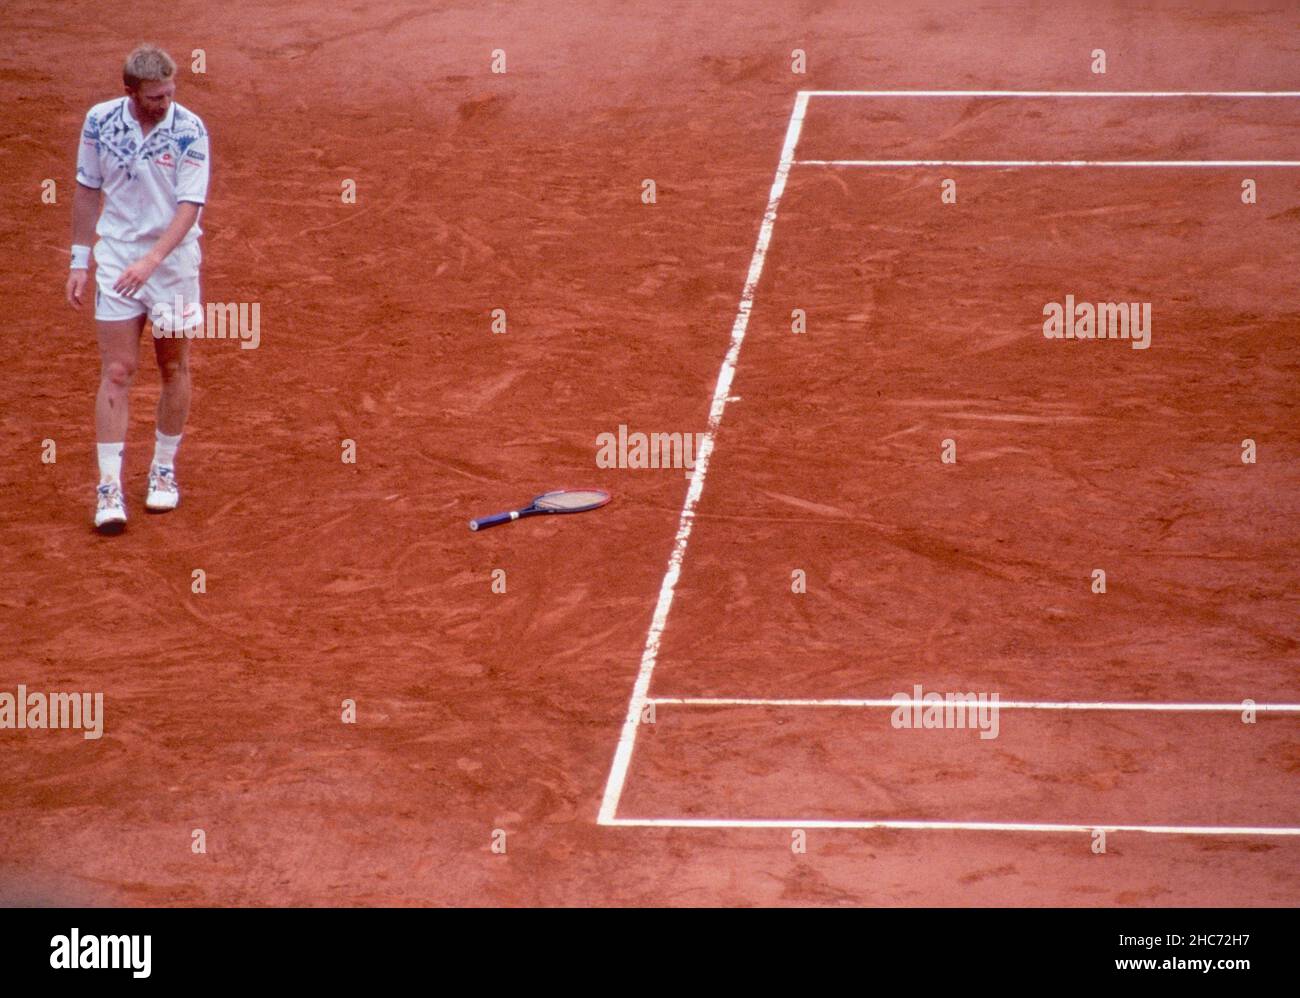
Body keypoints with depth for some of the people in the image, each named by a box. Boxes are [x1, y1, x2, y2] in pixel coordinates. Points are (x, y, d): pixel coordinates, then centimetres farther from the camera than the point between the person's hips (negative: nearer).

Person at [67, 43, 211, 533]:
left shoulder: (190, 131, -13)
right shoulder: (100, 121, -5)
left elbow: (189, 205, -20)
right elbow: (87, 191, 7)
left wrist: (151, 260, -33)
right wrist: (80, 261, 7)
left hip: (173, 265, -1)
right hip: (115, 265, 1)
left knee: (174, 369, 11)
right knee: (116, 373, -4)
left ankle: (164, 469, 28)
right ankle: (109, 485, -5)